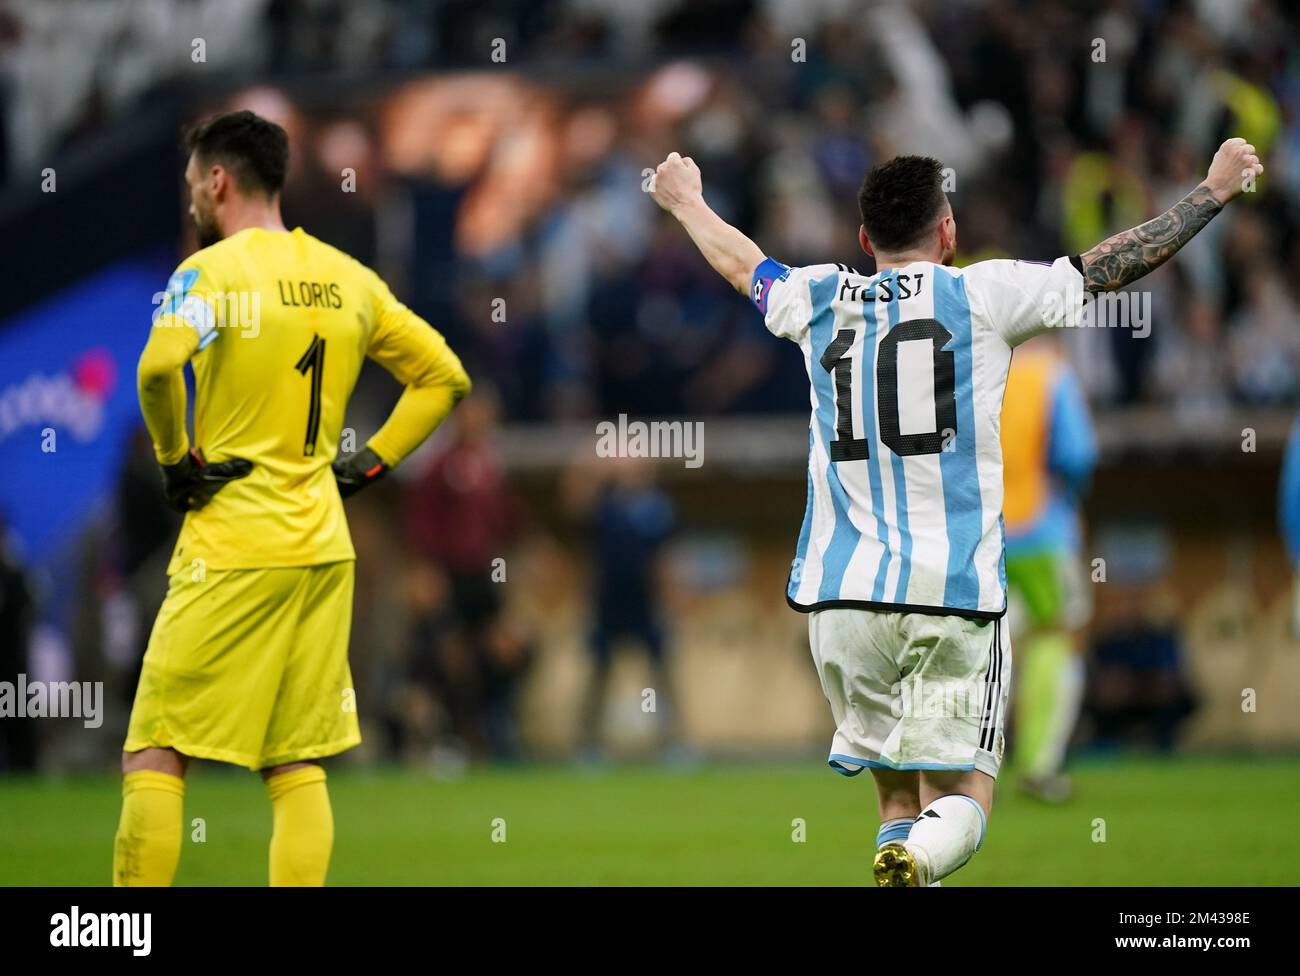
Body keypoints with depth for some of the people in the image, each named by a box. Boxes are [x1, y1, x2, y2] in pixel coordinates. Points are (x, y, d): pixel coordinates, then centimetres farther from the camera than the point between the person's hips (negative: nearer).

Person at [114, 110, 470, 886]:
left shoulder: (213, 269, -9)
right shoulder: (349, 278, 10)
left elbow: (161, 365, -28)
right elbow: (445, 376, 15)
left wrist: (176, 458, -13)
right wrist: (372, 463, 13)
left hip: (231, 550, -6)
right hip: (324, 550, 6)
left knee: (155, 757, -1)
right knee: (298, 767, 9)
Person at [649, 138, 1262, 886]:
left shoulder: (818, 301, 12)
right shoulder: (984, 295, 1)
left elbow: (742, 263, 33)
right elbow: (1114, 266, 5)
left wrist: (686, 202, 53)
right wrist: (1216, 191, 18)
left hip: (842, 595, 4)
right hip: (955, 596, -4)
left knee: (897, 798, 13)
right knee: (960, 803, -5)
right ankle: (915, 859, -36)